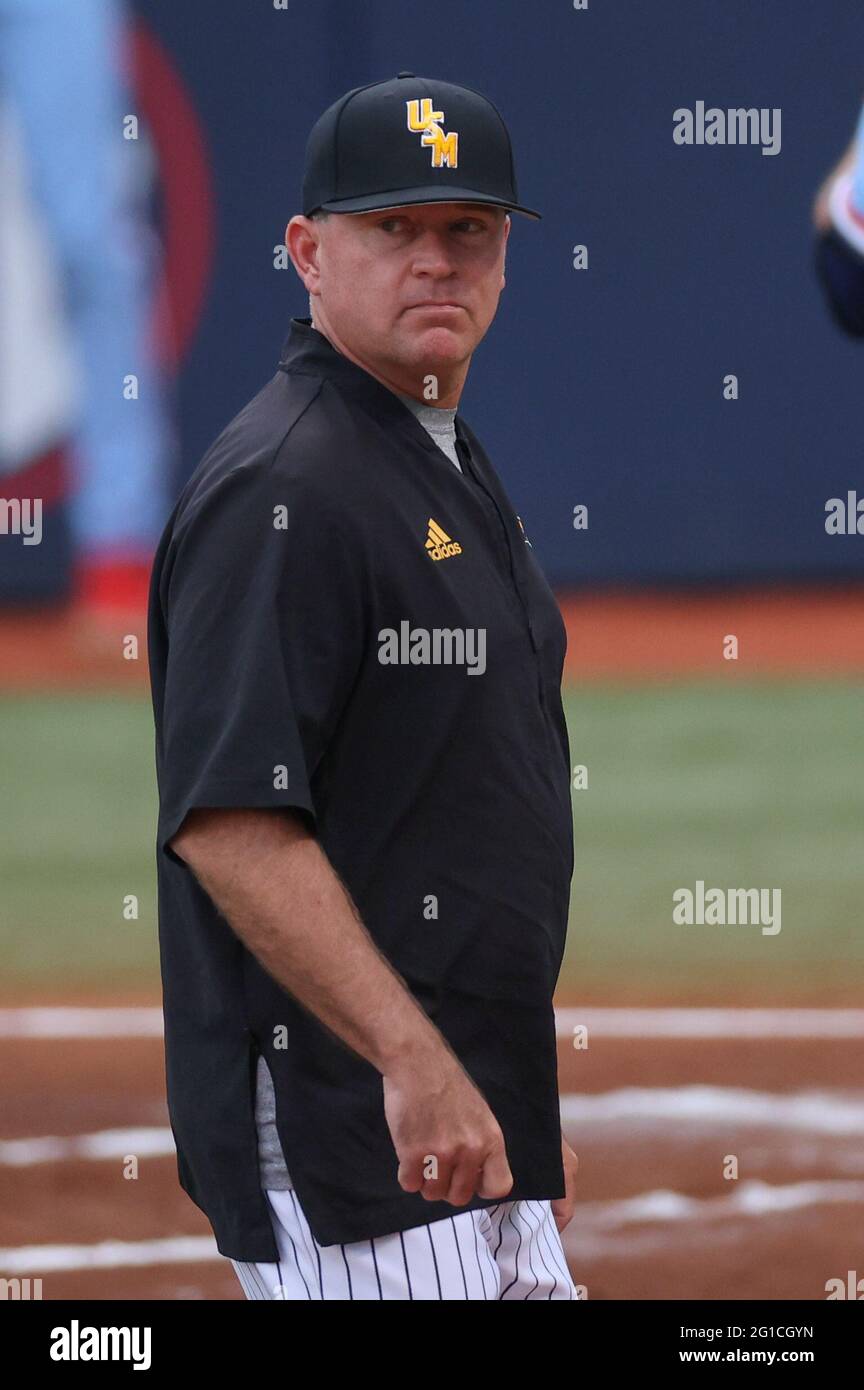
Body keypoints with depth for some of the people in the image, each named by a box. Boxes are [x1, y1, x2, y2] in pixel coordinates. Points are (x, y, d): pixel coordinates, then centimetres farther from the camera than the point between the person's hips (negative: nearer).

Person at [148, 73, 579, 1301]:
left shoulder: (455, 474, 18)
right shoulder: (280, 490, -14)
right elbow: (225, 823, -24)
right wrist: (413, 1059, -30)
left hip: (467, 1115, 10)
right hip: (339, 1140, -10)